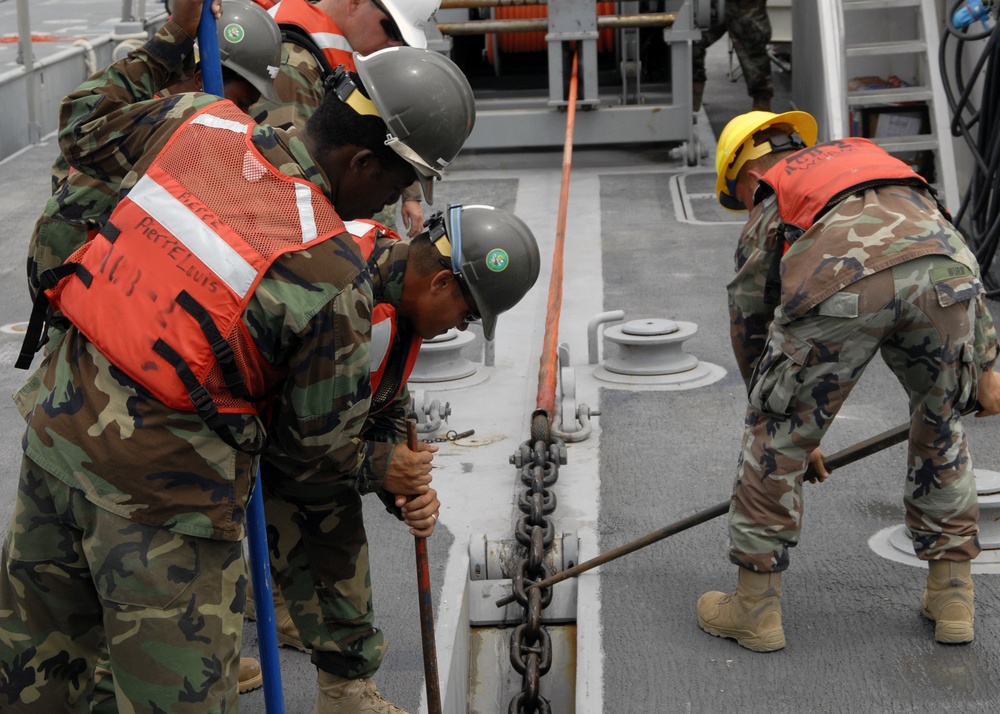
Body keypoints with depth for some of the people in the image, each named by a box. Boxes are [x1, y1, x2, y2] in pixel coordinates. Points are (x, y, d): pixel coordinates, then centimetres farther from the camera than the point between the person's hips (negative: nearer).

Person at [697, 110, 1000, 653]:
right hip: (942, 265, 3)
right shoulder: (869, 155, 42)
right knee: (942, 425, 27)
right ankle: (951, 597, 32)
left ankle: (756, 608, 25)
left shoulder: (765, 211, 34)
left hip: (840, 283, -3)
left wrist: (798, 431, 47)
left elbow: (750, 329, 36)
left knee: (775, 438, 17)